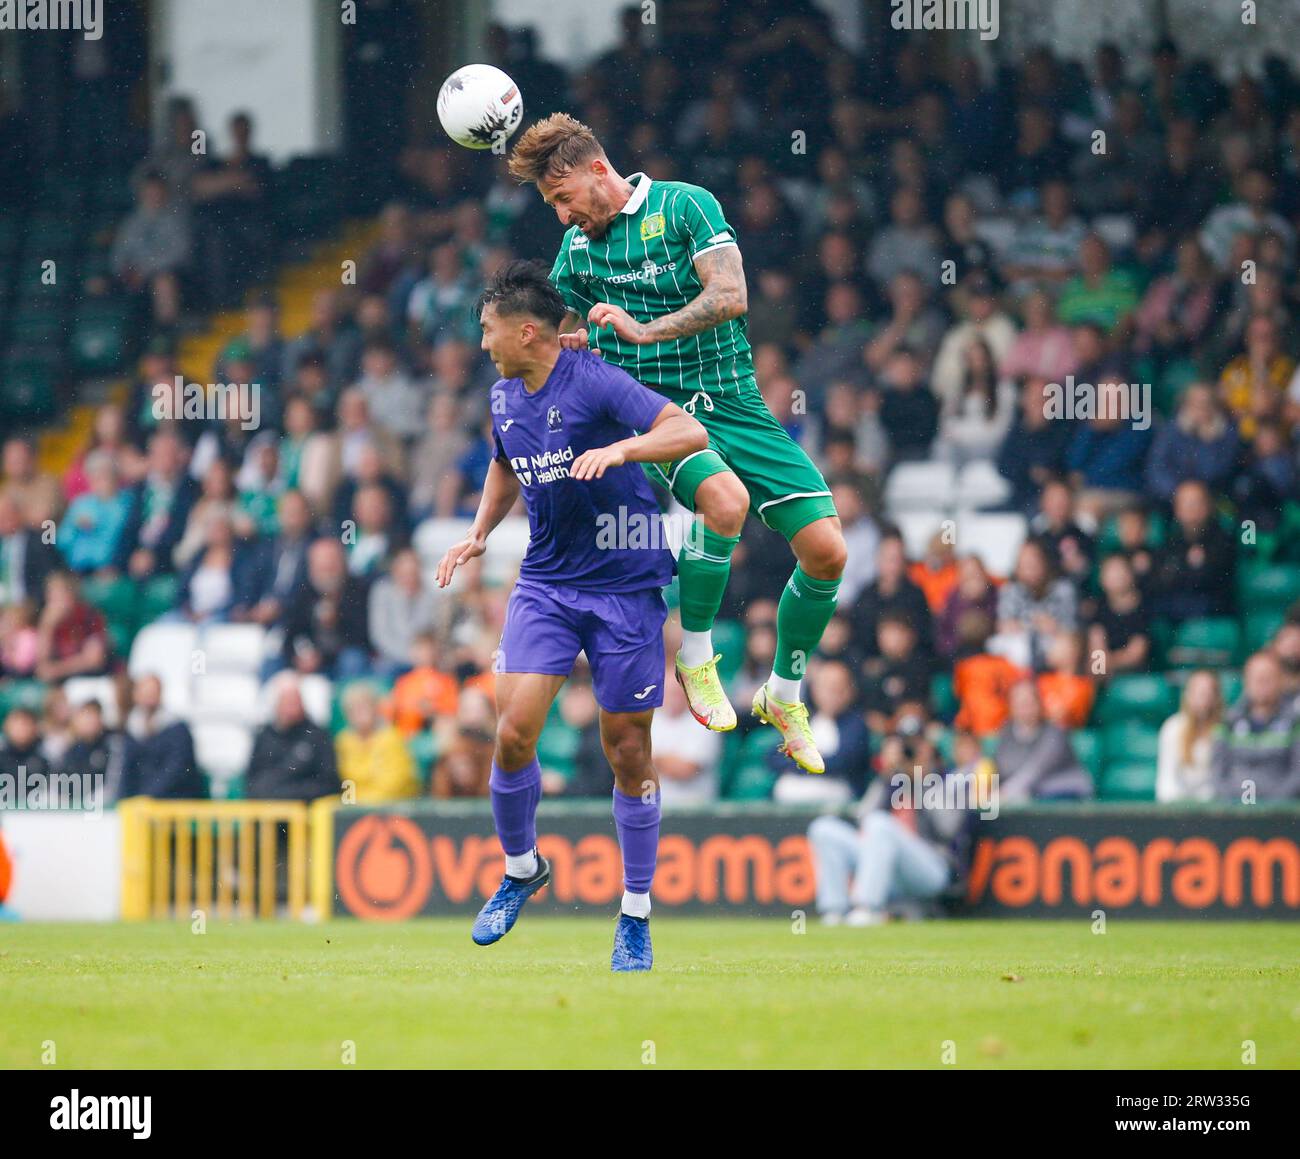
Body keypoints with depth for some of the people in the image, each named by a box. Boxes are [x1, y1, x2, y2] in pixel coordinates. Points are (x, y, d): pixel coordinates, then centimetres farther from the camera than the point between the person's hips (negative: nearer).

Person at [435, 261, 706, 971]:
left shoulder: (594, 384, -14)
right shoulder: (504, 398, 7)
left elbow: (691, 433, -23)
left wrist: (617, 449, -36)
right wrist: (480, 533, 15)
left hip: (626, 585, -5)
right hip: (545, 583, 5)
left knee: (627, 751, 0)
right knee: (513, 731, -11)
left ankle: (636, 916, 12)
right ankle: (521, 869, 13)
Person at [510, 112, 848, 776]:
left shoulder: (687, 206, -3)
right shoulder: (576, 250, 9)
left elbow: (731, 296, -16)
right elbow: (556, 337, 22)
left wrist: (645, 330, -23)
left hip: (732, 401, 0)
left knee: (825, 551, -10)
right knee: (725, 498, -35)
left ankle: (785, 695, 13)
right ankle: (695, 658, -17)